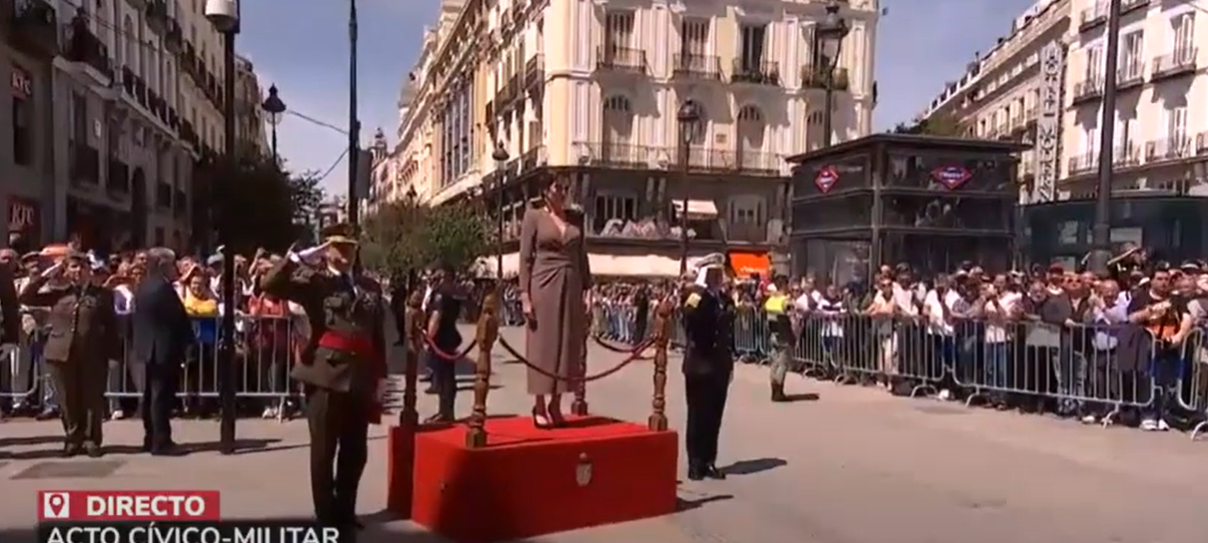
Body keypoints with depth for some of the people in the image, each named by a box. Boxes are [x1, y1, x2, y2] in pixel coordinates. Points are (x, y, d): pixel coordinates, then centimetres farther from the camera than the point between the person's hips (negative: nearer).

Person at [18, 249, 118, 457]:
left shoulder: (103, 294, 3)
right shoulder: (59, 293, 10)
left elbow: (112, 326, 2)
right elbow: (25, 297, 5)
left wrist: (112, 352, -5)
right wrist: (47, 274, 1)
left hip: (93, 355, -2)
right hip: (62, 354, 2)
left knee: (93, 399, 2)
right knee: (68, 400, 8)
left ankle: (91, 440, 12)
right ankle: (73, 439, 20)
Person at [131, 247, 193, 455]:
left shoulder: (142, 287, 12)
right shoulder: (163, 288, -18)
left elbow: (136, 318, 16)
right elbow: (178, 318, -16)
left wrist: (135, 345, 19)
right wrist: (187, 340, -1)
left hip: (146, 348, 10)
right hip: (164, 349, -10)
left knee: (150, 395, 13)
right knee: (162, 396, -6)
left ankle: (151, 439, 20)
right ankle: (161, 442, -4)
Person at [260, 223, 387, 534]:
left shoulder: (370, 287, 14)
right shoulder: (314, 281, 2)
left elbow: (379, 335, 13)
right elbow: (268, 285, -11)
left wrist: (381, 375, 9)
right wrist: (299, 257, -12)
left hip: (361, 375, 4)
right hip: (326, 373, -4)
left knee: (355, 450, 11)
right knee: (324, 450, 3)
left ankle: (345, 513, 26)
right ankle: (326, 518, 14)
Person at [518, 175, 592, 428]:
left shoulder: (574, 218, 12)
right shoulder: (534, 216, 0)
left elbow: (582, 257, 13)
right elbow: (525, 258, -3)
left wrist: (587, 289, 4)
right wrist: (524, 295, -11)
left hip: (571, 286, 4)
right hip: (544, 285, -4)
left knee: (567, 345, 5)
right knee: (542, 345, -2)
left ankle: (555, 405, 14)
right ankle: (539, 407, 6)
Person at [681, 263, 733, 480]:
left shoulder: (725, 300, 9)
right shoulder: (696, 299, -11)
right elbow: (690, 327, -28)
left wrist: (729, 361, 15)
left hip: (719, 365, 6)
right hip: (700, 365, -6)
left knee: (715, 415, 10)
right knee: (698, 415, 1)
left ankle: (709, 461, 19)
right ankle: (695, 463, 10)